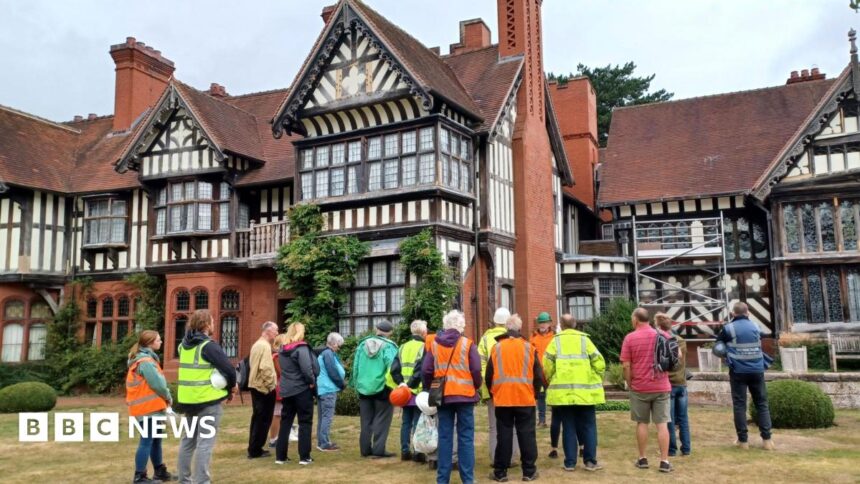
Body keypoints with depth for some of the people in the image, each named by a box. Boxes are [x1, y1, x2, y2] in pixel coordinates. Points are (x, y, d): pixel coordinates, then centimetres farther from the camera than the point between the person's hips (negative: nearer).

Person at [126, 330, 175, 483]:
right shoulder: (146, 362, -17)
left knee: (155, 439, 16)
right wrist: (168, 398, -2)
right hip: (149, 407, -10)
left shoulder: (143, 358, 15)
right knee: (147, 441, -5)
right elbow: (157, 384, -19)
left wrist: (164, 399, 8)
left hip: (148, 406, 10)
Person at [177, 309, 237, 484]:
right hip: (208, 400, -8)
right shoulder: (208, 345, -15)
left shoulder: (184, 345, 9)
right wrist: (231, 388, -1)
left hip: (187, 399, 8)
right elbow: (228, 369, -20)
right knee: (205, 442, -4)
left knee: (188, 439, 17)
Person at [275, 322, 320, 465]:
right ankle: (304, 457, 3)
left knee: (285, 422, 12)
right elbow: (306, 368, -22)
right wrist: (312, 382, -10)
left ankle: (280, 456, 14)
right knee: (305, 423, 2)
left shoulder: (282, 350, 10)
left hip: (286, 390, 7)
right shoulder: (301, 348, -14)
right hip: (302, 389, -7)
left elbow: (283, 369, 13)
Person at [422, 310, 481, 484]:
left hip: (443, 396, 3)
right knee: (466, 437, 3)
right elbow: (476, 370, -8)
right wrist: (476, 387, 10)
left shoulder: (434, 345, 3)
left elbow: (426, 371, 1)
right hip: (465, 395, -2)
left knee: (444, 437, 8)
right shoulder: (468, 344, -5)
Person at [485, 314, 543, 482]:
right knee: (527, 435, 7)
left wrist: (493, 393, 19)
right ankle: (529, 471, 11)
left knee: (504, 435, 6)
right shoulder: (529, 348, 0)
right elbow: (538, 376, 2)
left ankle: (500, 472, 10)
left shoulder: (496, 348, 1)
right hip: (525, 398, 0)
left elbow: (489, 375, 4)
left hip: (502, 398, 1)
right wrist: (534, 394, 16)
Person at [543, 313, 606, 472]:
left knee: (568, 427, 7)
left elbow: (548, 365, -5)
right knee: (588, 426, 9)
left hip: (562, 391, 1)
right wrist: (596, 382, 14)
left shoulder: (555, 341, 2)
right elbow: (599, 363, -2)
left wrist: (551, 382, 12)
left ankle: (570, 462, 9)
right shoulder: (584, 339, 3)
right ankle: (590, 461, 6)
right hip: (585, 391, 0)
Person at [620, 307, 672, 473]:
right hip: (661, 386, 2)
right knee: (662, 424, 3)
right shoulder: (663, 335, 2)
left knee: (642, 423, 8)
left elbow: (626, 365, -8)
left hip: (640, 387, -2)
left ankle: (642, 459, 14)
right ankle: (664, 461, 2)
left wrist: (629, 384, 4)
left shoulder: (630, 337, -7)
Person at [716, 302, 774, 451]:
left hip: (738, 371, -3)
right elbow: (759, 344, 18)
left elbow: (718, 342, 8)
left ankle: (743, 440, 2)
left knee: (740, 405, 2)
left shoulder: (729, 328, -5)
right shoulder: (756, 326, 6)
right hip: (757, 370, 3)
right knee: (762, 404, 10)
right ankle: (767, 439, 8)